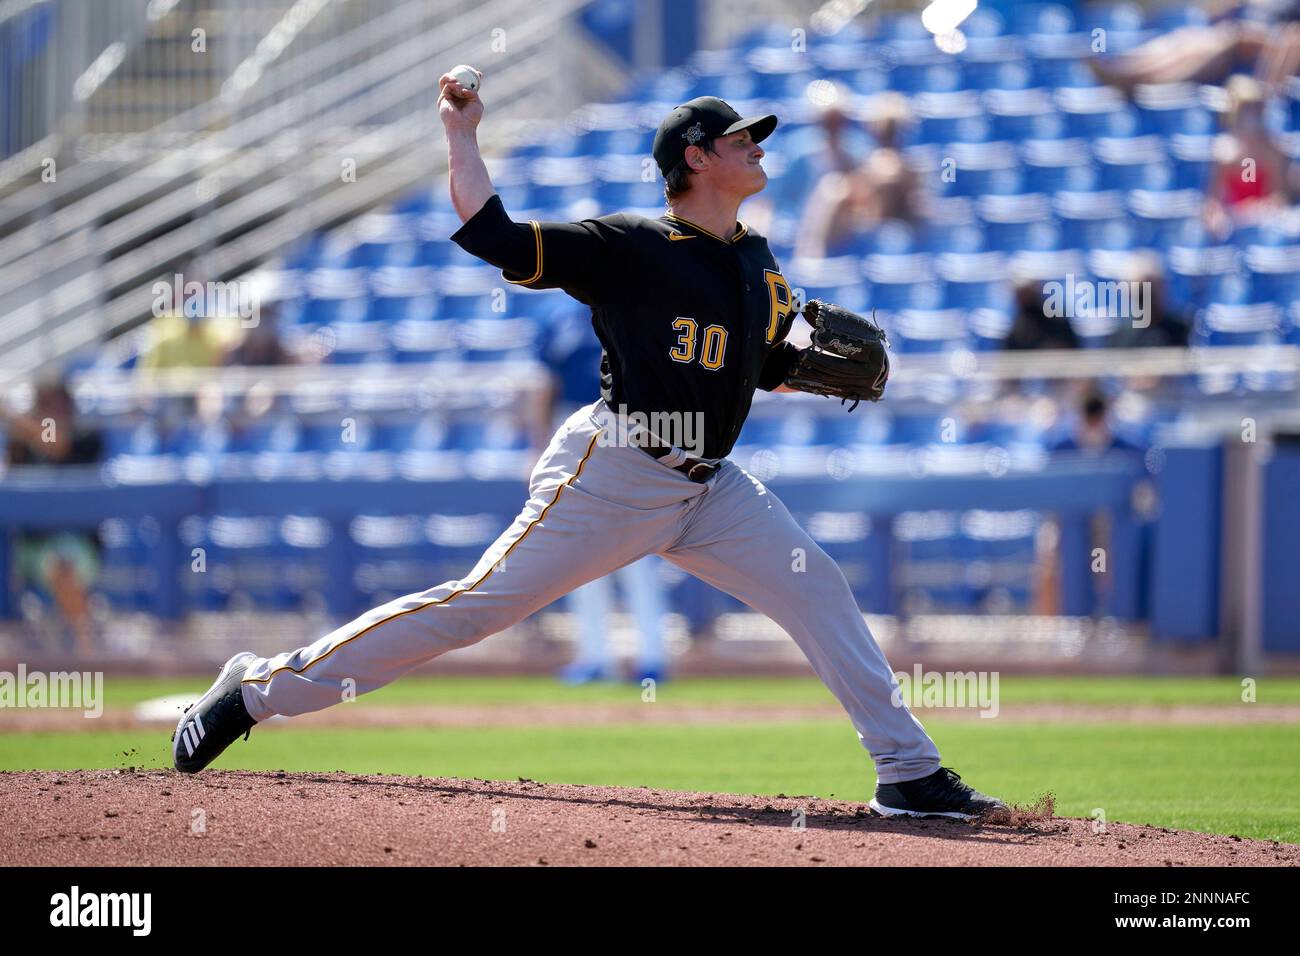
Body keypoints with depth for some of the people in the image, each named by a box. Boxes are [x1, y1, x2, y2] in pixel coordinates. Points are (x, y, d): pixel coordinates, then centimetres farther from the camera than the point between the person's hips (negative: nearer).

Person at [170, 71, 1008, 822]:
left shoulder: (757, 264, 13)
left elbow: (769, 366, 25)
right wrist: (461, 134, -14)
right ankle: (262, 687, -1)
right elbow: (492, 237, -16)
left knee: (818, 588, -3)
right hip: (612, 476, -7)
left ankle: (909, 773, 1)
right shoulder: (629, 247, -11)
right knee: (474, 606, -9)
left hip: (710, 484, 7)